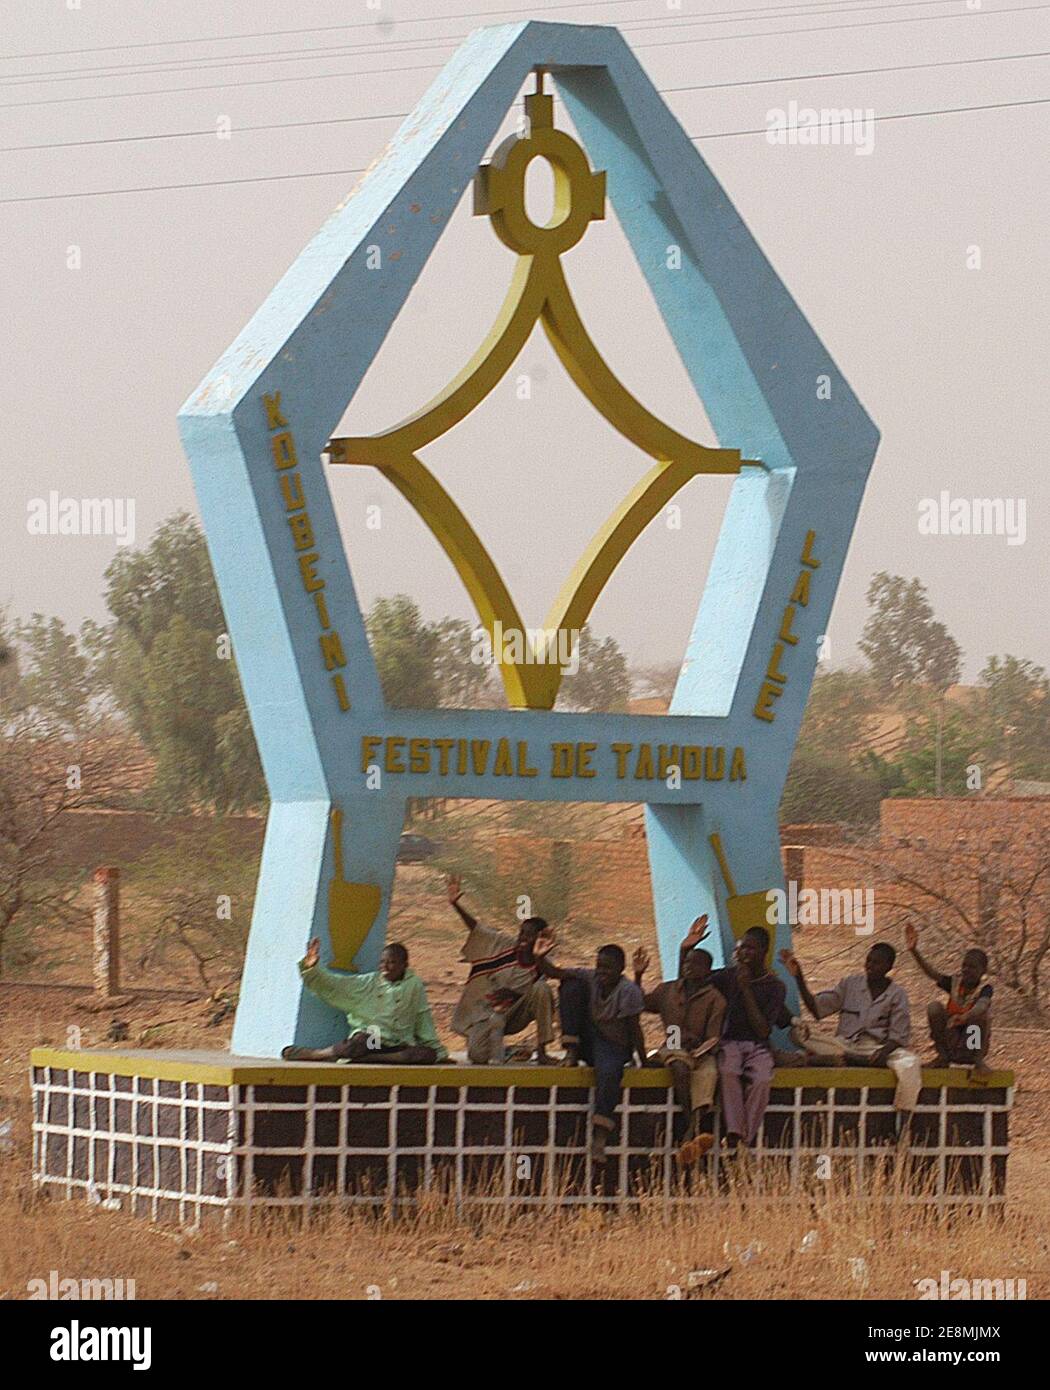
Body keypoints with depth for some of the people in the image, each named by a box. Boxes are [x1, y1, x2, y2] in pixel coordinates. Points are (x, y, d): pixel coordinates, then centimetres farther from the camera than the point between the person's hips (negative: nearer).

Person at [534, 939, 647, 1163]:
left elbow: (635, 1029, -13)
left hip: (614, 1046, -5)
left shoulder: (629, 992, -12)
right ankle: (572, 1052, -11)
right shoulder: (590, 979, 2)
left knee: (609, 1071, -41)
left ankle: (600, 1136, -40)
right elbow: (555, 973, -7)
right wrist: (540, 958, -27)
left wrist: (643, 1063, -14)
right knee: (572, 986, -10)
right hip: (587, 1041, 5)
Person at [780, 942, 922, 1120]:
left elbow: (899, 1035, 1)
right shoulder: (850, 984, 12)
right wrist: (799, 978, -4)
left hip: (876, 1049, -1)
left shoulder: (896, 994, 7)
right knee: (798, 1032, -23)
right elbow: (817, 1008, 6)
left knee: (909, 1062, -35)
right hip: (845, 1044, 1)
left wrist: (883, 1052, -20)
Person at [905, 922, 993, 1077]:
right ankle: (942, 1056, -9)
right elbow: (932, 973, -16)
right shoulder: (955, 983, -1)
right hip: (951, 1044, 3)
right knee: (935, 1007, -18)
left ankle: (979, 1060, -17)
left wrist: (964, 1018, -58)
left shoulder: (984, 989, -13)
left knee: (981, 1011, -27)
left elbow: (982, 1005, -36)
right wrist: (914, 950, -32)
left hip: (972, 1046, -3)